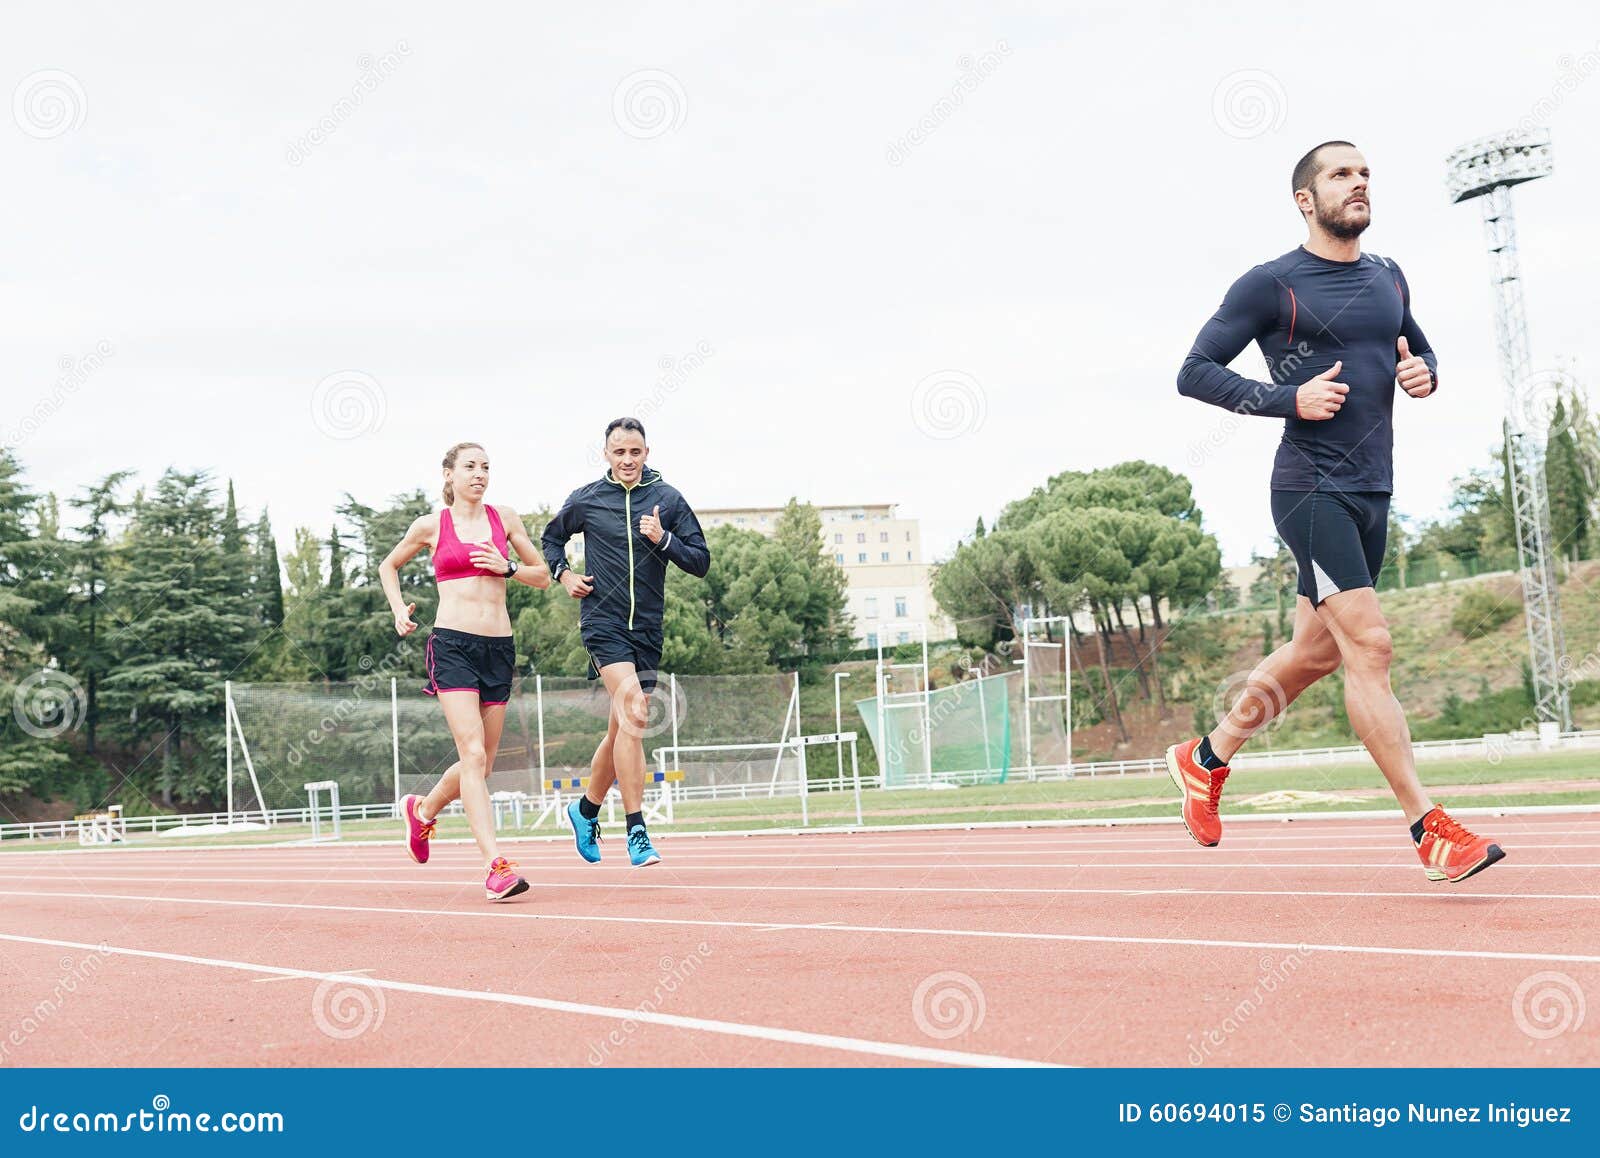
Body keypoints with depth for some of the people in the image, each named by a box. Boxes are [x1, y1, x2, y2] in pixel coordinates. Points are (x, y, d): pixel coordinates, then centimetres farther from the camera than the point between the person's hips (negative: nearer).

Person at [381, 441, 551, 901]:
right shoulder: (431, 525, 4)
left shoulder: (504, 518, 10)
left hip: (499, 647, 4)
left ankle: (422, 810, 39)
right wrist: (400, 611, 7)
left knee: (480, 763, 10)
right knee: (473, 755, -16)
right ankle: (497, 866, -19)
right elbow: (388, 565, 21)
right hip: (452, 643, -4)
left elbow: (542, 575, 14)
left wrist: (507, 567, -4)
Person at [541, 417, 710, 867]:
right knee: (632, 712, -22)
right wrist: (563, 574, 6)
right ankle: (636, 831, -20)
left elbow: (700, 562, 4)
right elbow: (550, 538, 23)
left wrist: (663, 539, -11)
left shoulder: (668, 500, 6)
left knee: (622, 730, 10)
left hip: (647, 628, 3)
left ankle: (586, 808, 35)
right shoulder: (585, 500, 5)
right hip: (602, 622, -3)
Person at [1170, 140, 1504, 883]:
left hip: (1371, 492, 8)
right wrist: (1290, 399, -17)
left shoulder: (1389, 279, 13)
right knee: (1368, 646, -13)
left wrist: (1424, 373, 3)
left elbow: (1419, 351, 28)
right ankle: (1431, 833, -10)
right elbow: (1195, 373, -6)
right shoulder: (1271, 285, -6)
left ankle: (1205, 759, 32)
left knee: (1315, 651, 13)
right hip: (1311, 489, -8)